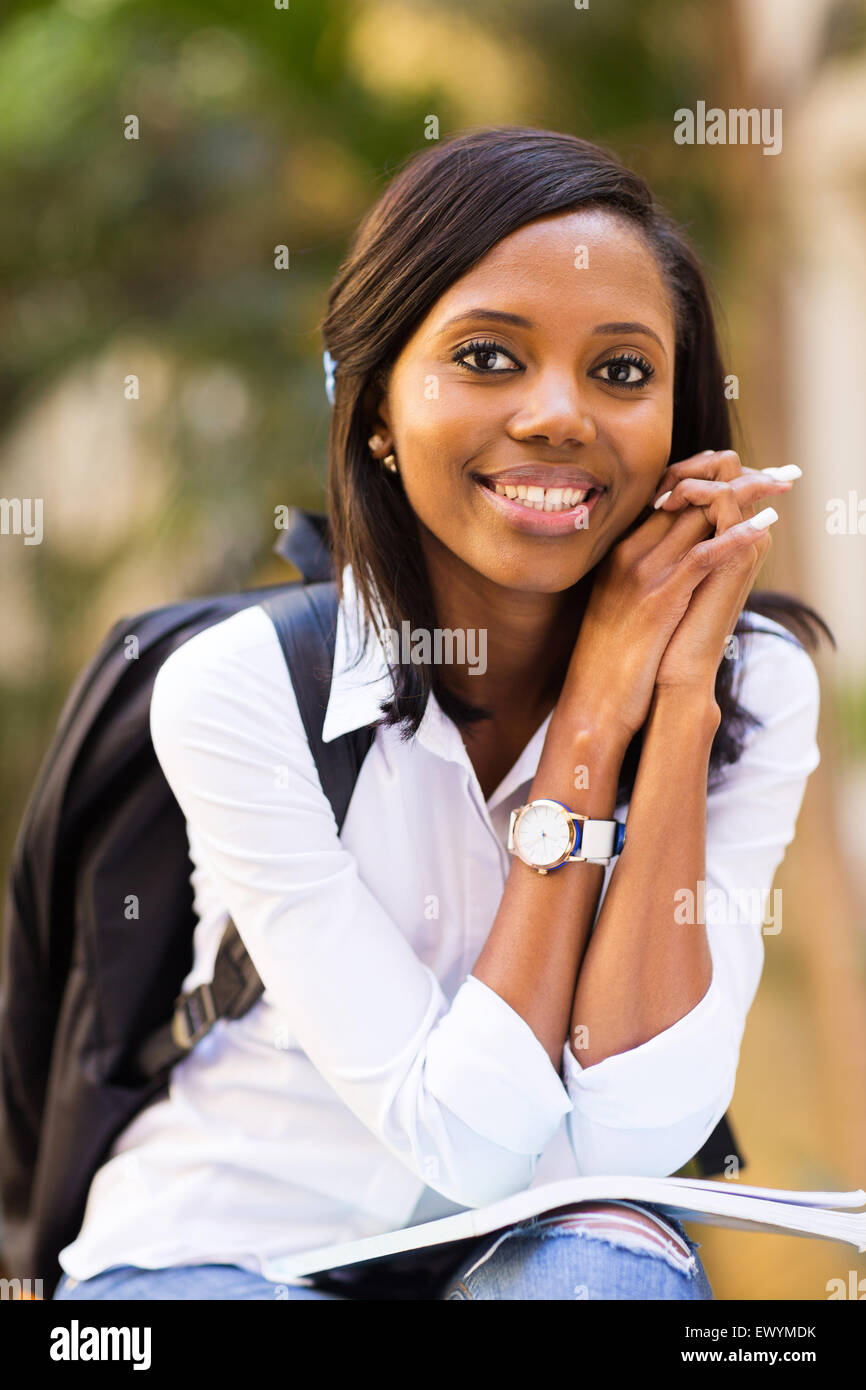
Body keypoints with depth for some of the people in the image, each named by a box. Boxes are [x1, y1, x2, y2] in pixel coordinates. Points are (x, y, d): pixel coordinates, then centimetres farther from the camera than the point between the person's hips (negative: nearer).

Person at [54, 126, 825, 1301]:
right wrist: (591, 722, -22)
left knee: (607, 1267, -31)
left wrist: (681, 703, -22)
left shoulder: (753, 683, -9)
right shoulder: (238, 688, -17)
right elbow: (466, 1141, -19)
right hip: (223, 1254, -2)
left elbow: (631, 1139, -18)